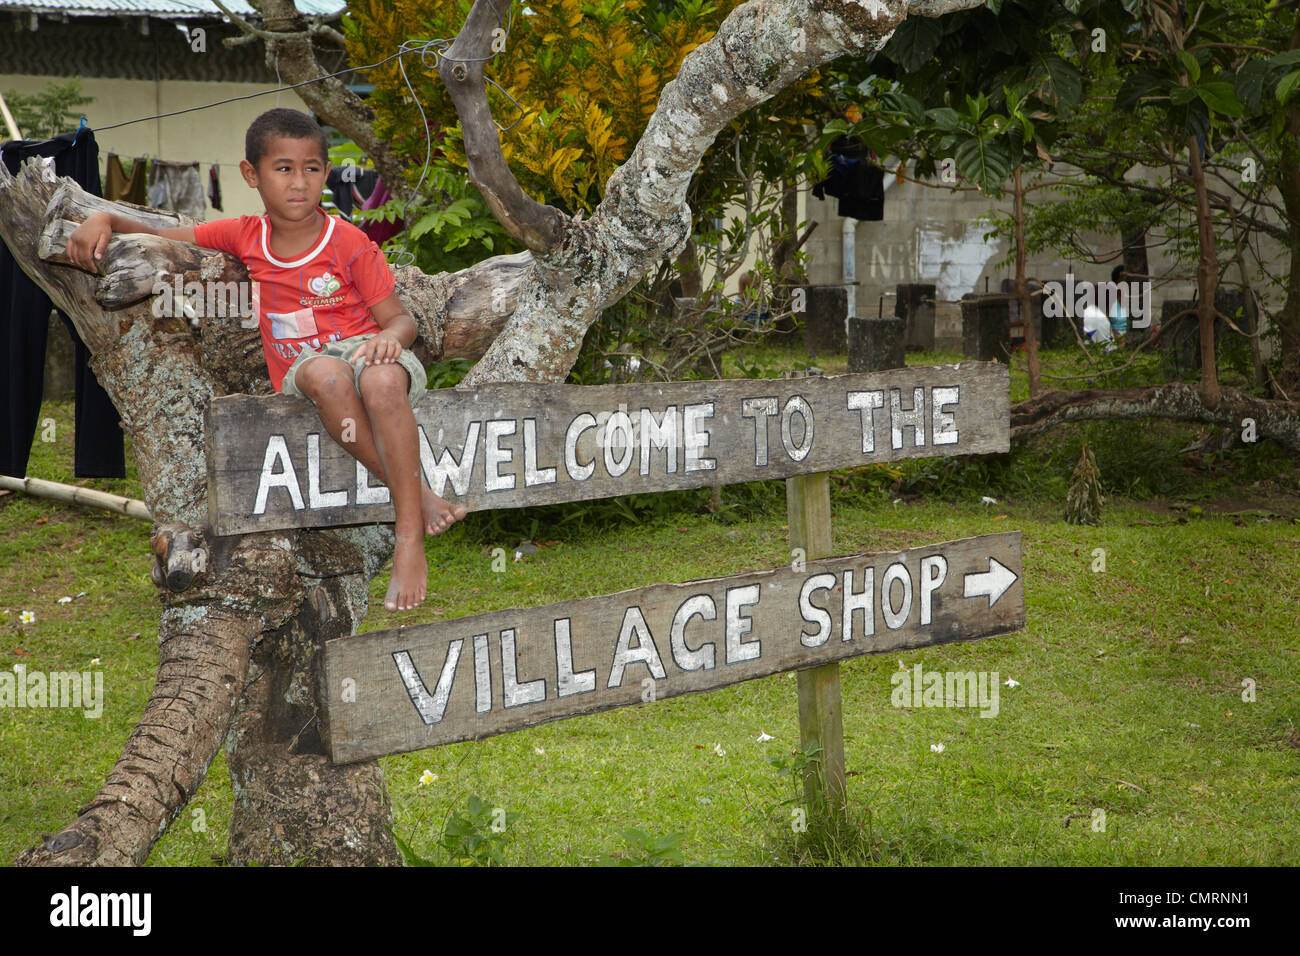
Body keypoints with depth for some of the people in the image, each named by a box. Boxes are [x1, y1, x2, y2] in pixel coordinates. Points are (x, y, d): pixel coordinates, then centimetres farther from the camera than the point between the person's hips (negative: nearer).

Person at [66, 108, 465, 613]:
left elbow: (400, 318, 1)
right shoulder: (245, 238, 8)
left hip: (365, 349, -2)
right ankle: (416, 493, -33)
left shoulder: (349, 243, -1)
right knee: (327, 373, -39)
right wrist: (104, 220, -3)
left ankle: (410, 536, -38)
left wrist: (388, 336, -23)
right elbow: (156, 237, 16)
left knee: (380, 380, -41)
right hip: (301, 372, 2)